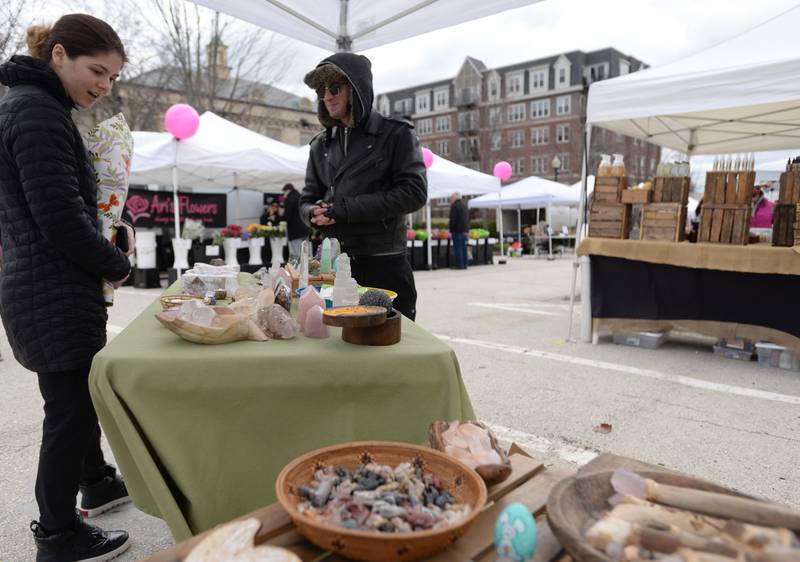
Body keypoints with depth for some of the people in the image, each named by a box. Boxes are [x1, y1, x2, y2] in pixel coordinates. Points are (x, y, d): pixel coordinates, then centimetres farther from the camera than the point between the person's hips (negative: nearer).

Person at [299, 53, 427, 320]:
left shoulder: (396, 134, -1)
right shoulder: (321, 145, 14)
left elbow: (414, 193, -12)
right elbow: (307, 200, 17)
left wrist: (346, 209, -16)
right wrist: (315, 213, -9)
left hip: (384, 265, -4)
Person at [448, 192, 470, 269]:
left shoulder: (454, 206, -10)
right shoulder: (464, 205, 16)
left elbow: (453, 219, -15)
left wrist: (451, 230, -11)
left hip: (457, 231, -8)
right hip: (464, 230, 8)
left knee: (458, 248, -5)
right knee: (463, 248, 11)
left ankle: (459, 265, -7)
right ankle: (464, 264, 13)